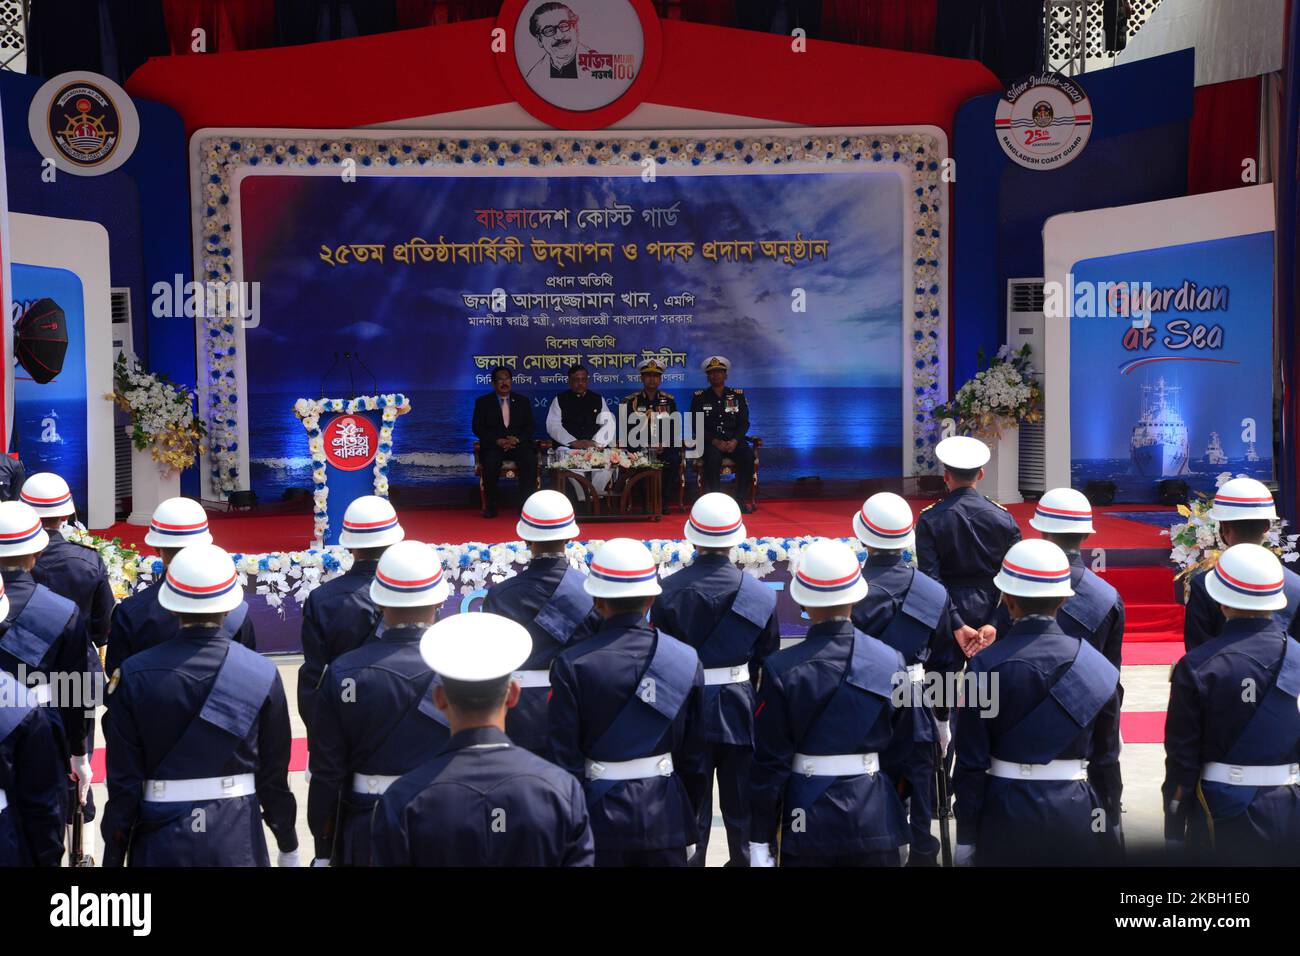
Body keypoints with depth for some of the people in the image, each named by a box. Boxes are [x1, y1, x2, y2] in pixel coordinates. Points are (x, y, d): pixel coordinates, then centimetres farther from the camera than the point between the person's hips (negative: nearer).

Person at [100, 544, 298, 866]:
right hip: (238, 839, 0)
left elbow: (123, 779, -7)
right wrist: (288, 844, 11)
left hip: (161, 840, 0)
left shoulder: (135, 674, -9)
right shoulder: (262, 674, -8)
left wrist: (113, 856, 4)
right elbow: (274, 772, -2)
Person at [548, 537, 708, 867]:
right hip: (665, 815, 2)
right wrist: (688, 823, 13)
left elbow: (564, 759, -11)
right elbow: (694, 756, 1)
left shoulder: (571, 665, -13)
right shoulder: (687, 660, -5)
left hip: (601, 816, -2)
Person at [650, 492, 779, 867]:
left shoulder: (668, 590, -11)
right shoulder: (761, 595, -7)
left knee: (691, 808, 10)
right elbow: (768, 661, -1)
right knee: (741, 808, 15)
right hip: (738, 710, 1)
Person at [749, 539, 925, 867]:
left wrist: (760, 840, -1)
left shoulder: (781, 669, -12)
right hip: (875, 819, 2)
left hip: (806, 822, -1)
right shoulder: (891, 661, -5)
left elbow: (769, 763, -9)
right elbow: (911, 751, 2)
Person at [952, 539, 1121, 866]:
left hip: (1006, 814, -2)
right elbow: (1105, 756, 3)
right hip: (1075, 812, 2)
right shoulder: (1097, 666, -5)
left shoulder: (986, 665, -12)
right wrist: (1106, 823, 15)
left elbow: (971, 762, -10)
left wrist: (965, 837, -2)